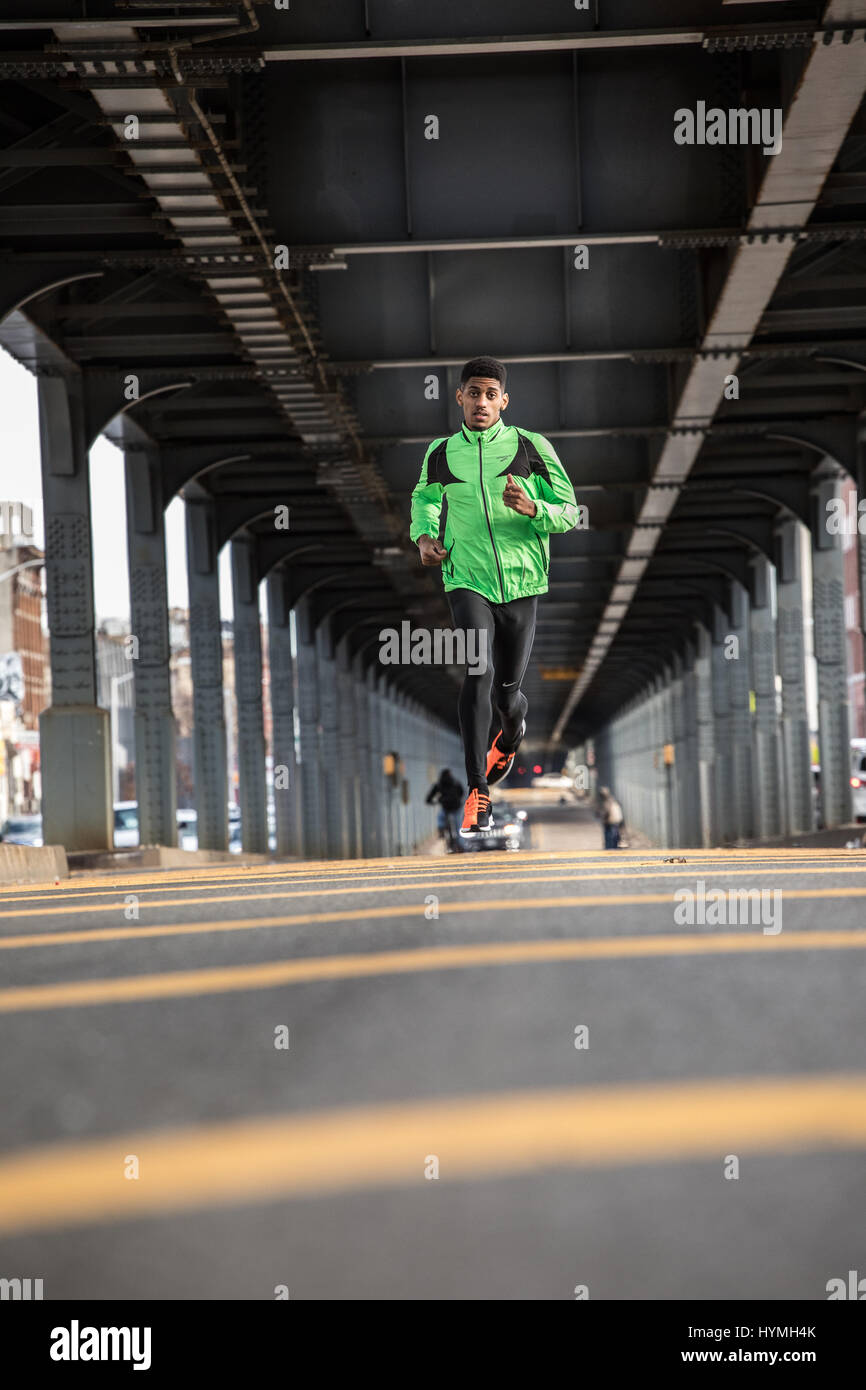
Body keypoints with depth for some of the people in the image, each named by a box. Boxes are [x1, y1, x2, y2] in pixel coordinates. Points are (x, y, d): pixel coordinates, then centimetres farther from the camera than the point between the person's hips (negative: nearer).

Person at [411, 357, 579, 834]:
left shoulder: (532, 447, -2)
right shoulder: (441, 454, 4)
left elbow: (569, 511, 1)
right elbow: (424, 498, 25)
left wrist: (532, 509, -19)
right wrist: (424, 536, 6)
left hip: (520, 580, 0)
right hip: (466, 579, 0)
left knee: (506, 688, 7)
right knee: (477, 672, -20)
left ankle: (511, 732, 48)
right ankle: (478, 793, -16)